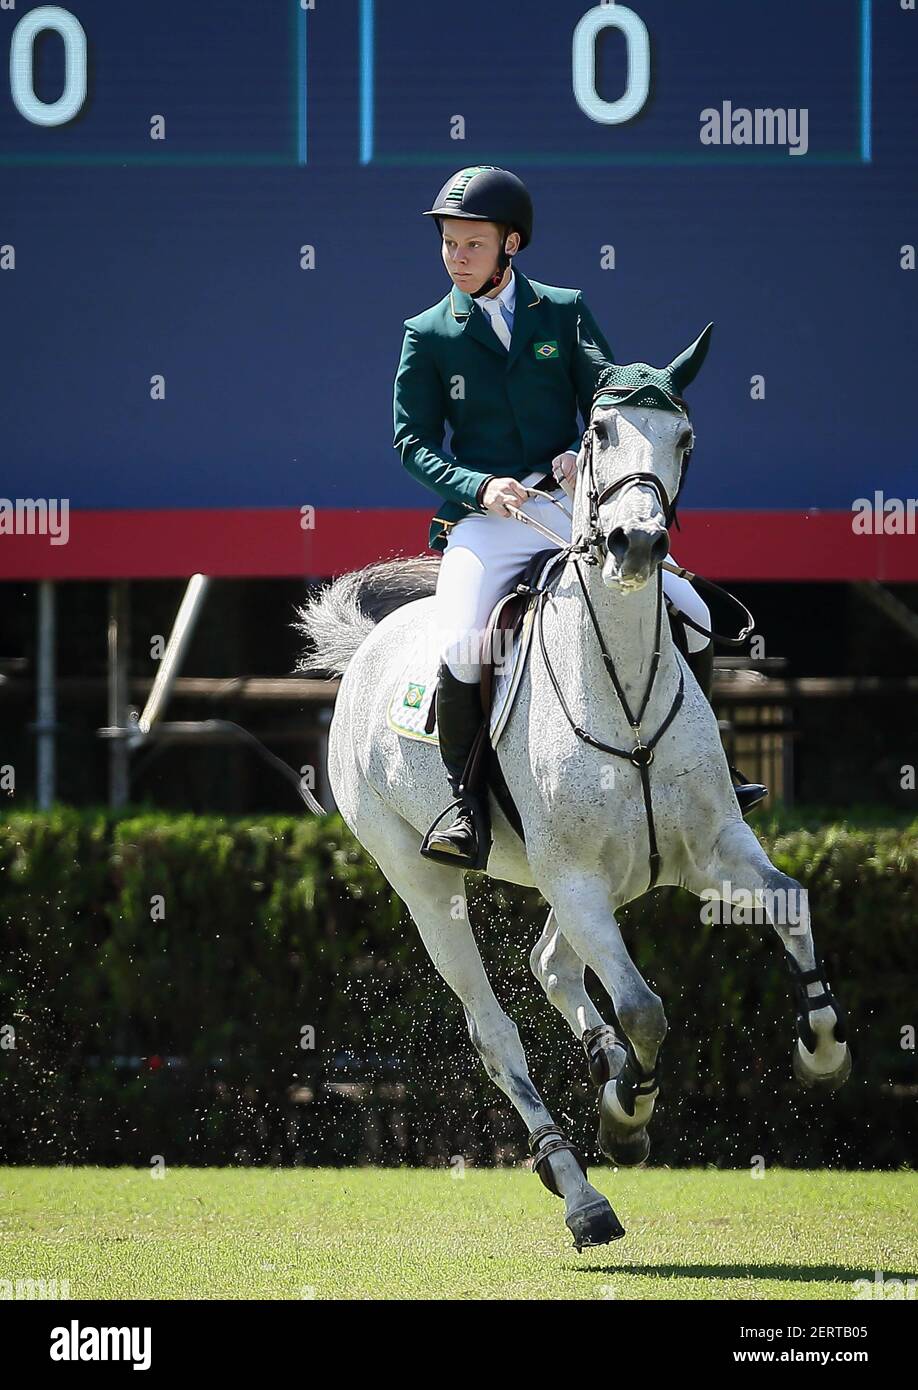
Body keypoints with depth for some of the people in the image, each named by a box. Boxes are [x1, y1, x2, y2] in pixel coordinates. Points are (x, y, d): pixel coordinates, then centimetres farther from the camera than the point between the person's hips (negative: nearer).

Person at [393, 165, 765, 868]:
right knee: (460, 649, -28)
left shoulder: (565, 312, 10)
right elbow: (414, 441, 2)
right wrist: (478, 487, -16)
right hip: (484, 520, -2)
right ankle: (468, 810, -16)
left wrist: (587, 452, -15)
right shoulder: (428, 335, 6)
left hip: (575, 511, 2)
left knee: (690, 615, -7)